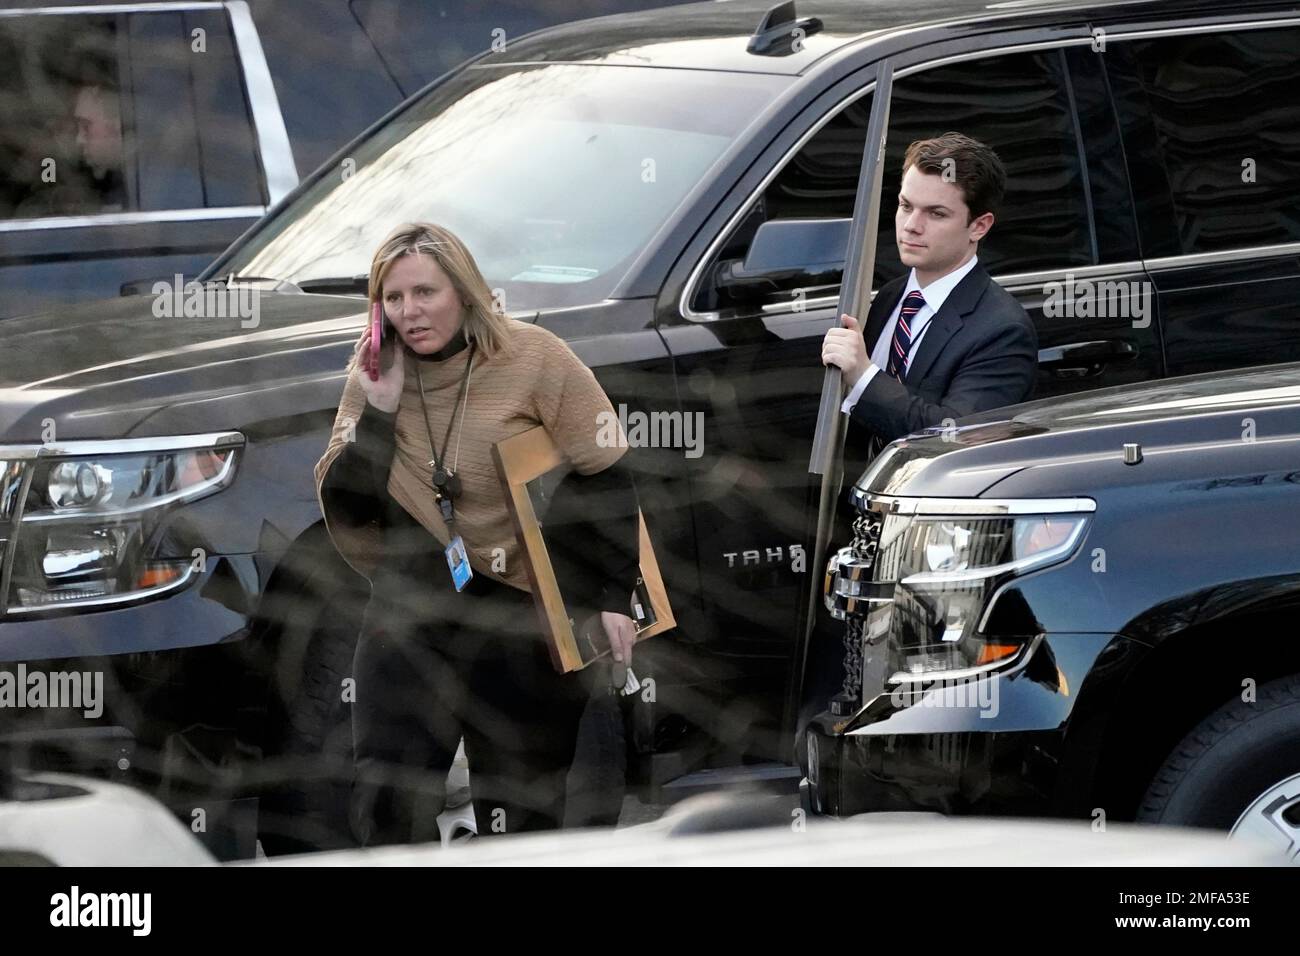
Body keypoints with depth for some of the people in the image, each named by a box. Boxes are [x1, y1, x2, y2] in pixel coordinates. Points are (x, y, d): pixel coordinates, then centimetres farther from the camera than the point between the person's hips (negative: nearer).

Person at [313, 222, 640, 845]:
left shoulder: (532, 359, -8)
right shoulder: (372, 378, 4)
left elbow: (605, 477, -4)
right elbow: (345, 509, 0)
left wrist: (613, 596, -8)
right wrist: (379, 411, -12)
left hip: (526, 624, -3)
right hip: (410, 616, 3)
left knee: (522, 817, 5)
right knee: (384, 806, -4)